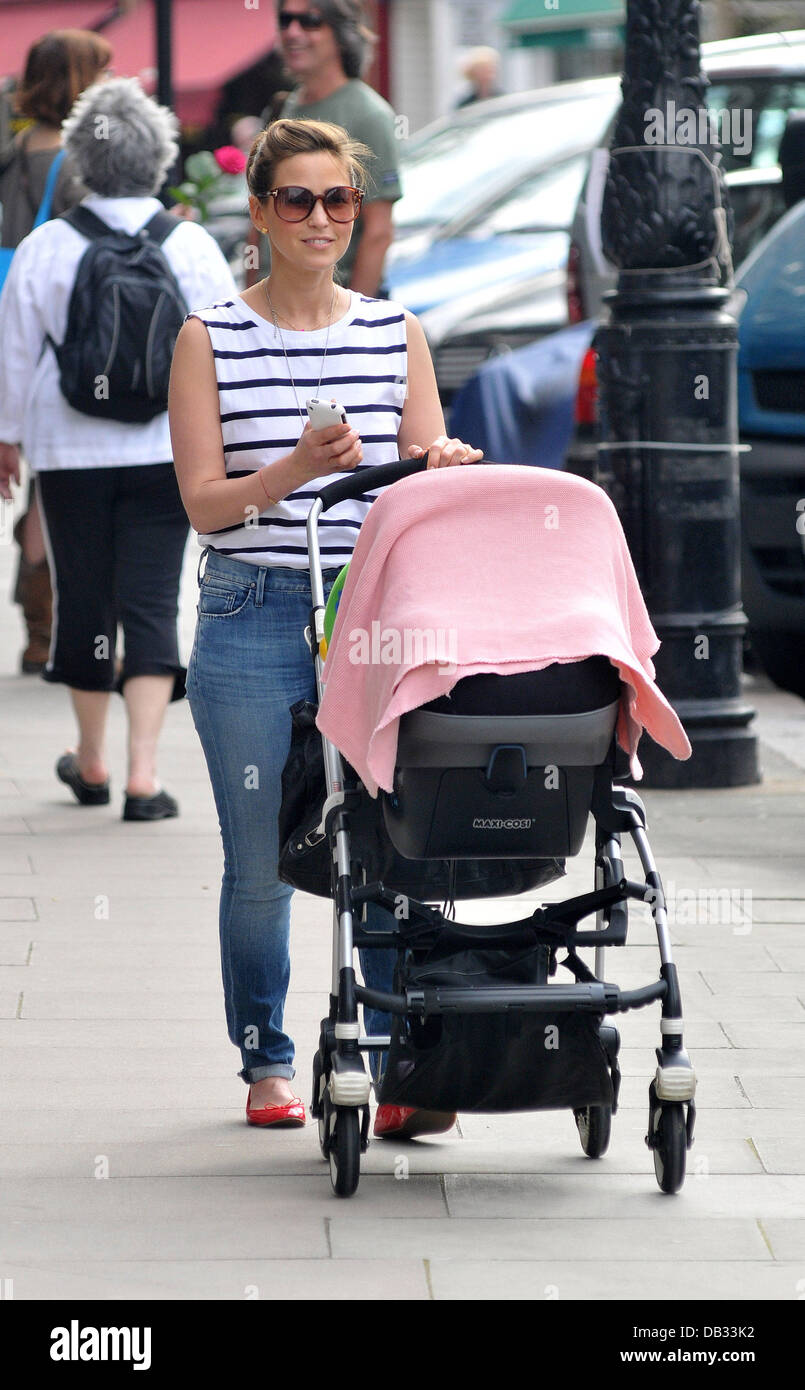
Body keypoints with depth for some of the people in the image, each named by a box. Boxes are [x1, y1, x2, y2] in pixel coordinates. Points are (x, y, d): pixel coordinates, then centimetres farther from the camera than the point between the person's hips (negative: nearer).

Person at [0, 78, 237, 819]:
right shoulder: (193, 246, -5)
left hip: (72, 452, 0)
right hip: (166, 451, 0)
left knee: (84, 596, 13)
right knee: (152, 602, 1)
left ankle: (91, 762, 27)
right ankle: (143, 774, -8)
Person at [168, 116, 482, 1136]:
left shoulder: (396, 334, 10)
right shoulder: (210, 340, 2)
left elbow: (432, 486, 12)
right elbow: (204, 504, -3)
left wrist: (443, 468, -12)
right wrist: (296, 469, -20)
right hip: (253, 621, -1)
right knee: (260, 861, 2)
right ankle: (266, 1063, 17)